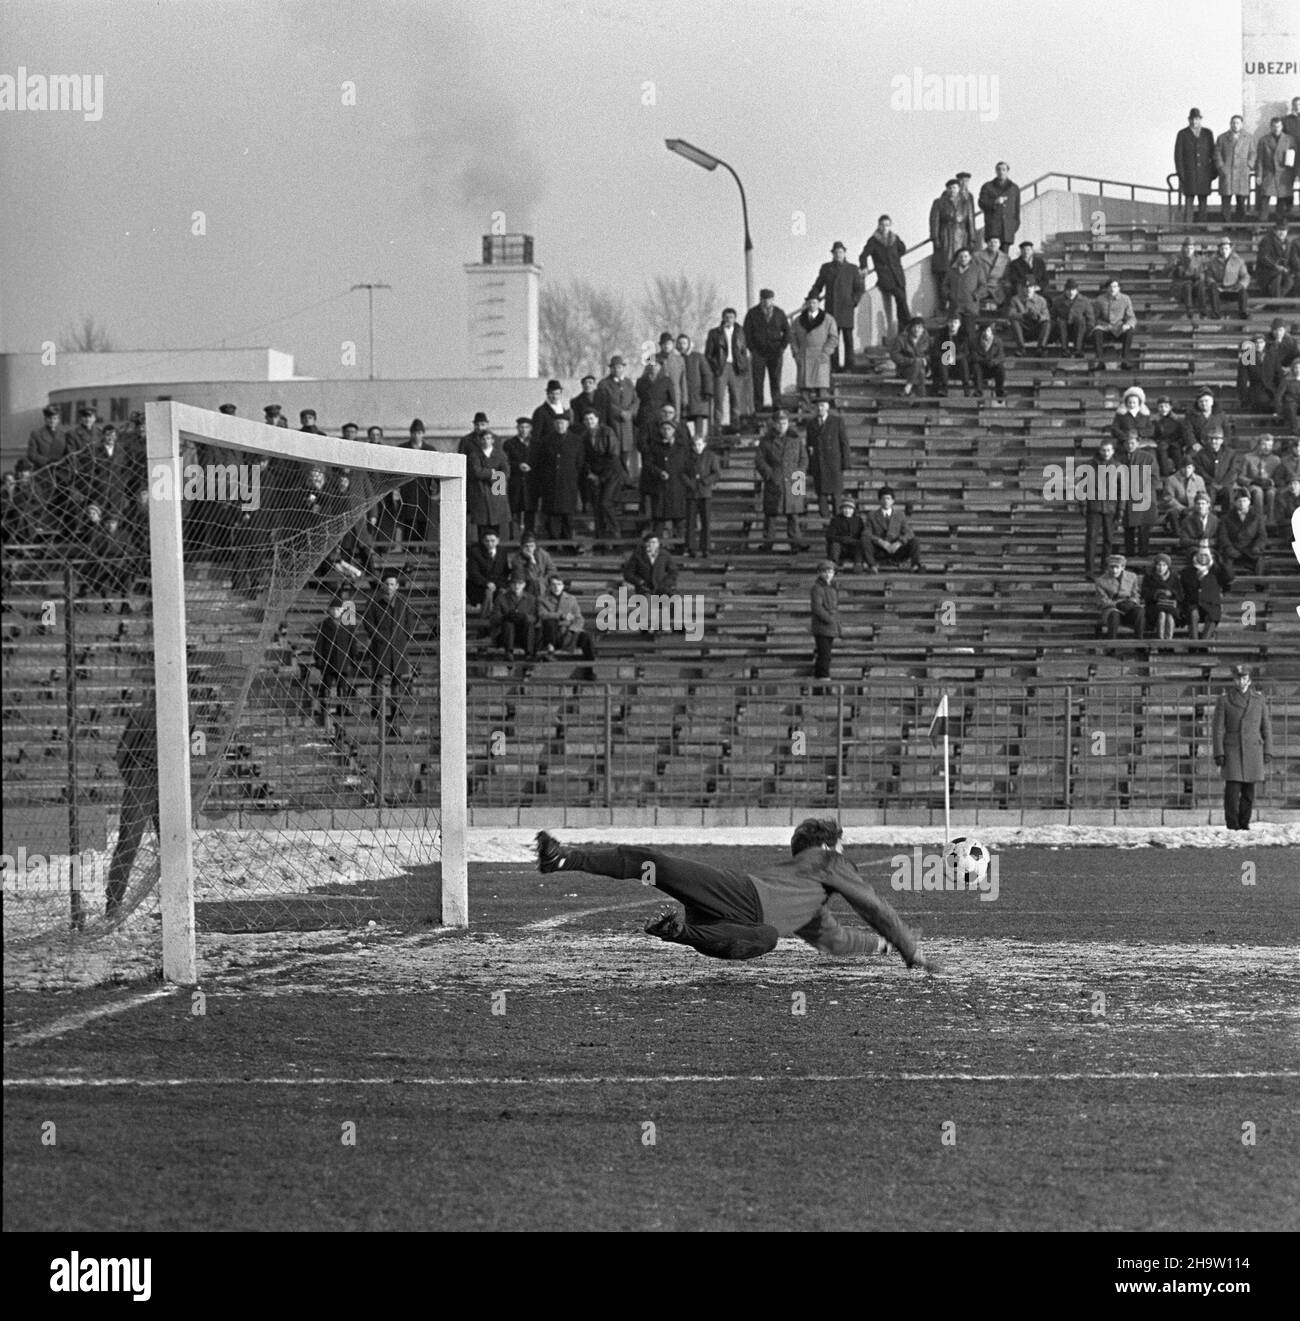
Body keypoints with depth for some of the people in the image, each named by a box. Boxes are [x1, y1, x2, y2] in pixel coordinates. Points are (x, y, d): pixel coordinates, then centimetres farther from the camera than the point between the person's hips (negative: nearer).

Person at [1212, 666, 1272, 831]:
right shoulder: (1224, 699, -1)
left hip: (1253, 750, 2)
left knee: (1249, 790, 2)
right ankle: (1232, 825, -4)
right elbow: (1218, 728, -3)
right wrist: (1218, 754, -9)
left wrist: (1267, 753, 2)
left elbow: (1266, 727, 8)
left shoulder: (1259, 698, 5)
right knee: (1232, 789, -9)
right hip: (1232, 749, -2)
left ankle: (1244, 824, 11)